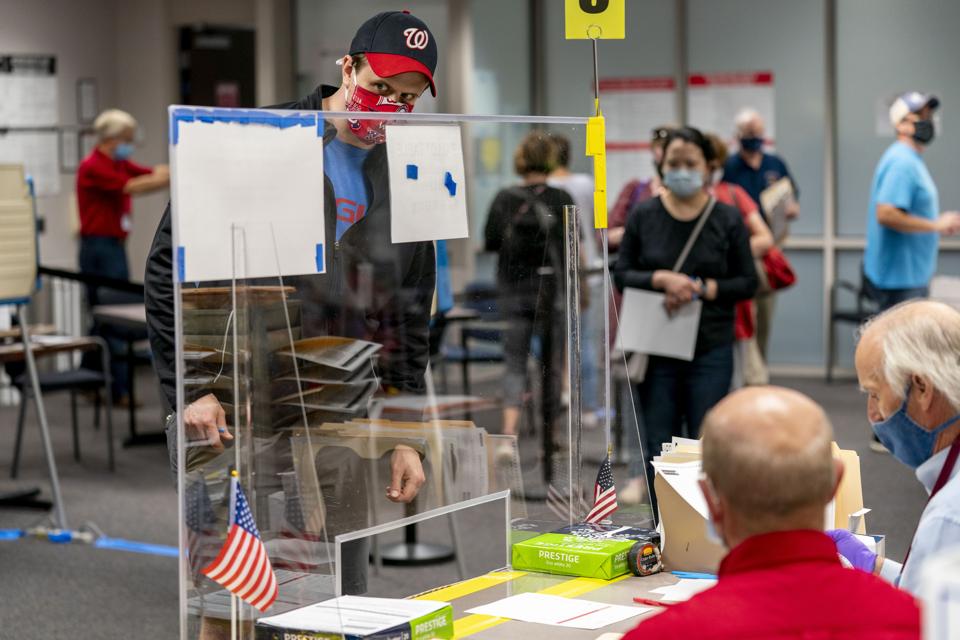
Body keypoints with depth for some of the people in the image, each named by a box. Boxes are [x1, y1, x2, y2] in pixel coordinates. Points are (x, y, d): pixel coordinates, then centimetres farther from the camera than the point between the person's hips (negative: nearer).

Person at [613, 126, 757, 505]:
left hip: (710, 350, -1)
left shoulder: (727, 219, 0)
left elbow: (748, 283, 1)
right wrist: (662, 280, -15)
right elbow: (622, 275, 3)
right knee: (659, 443, 6)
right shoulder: (644, 216, 3)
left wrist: (700, 288, -14)